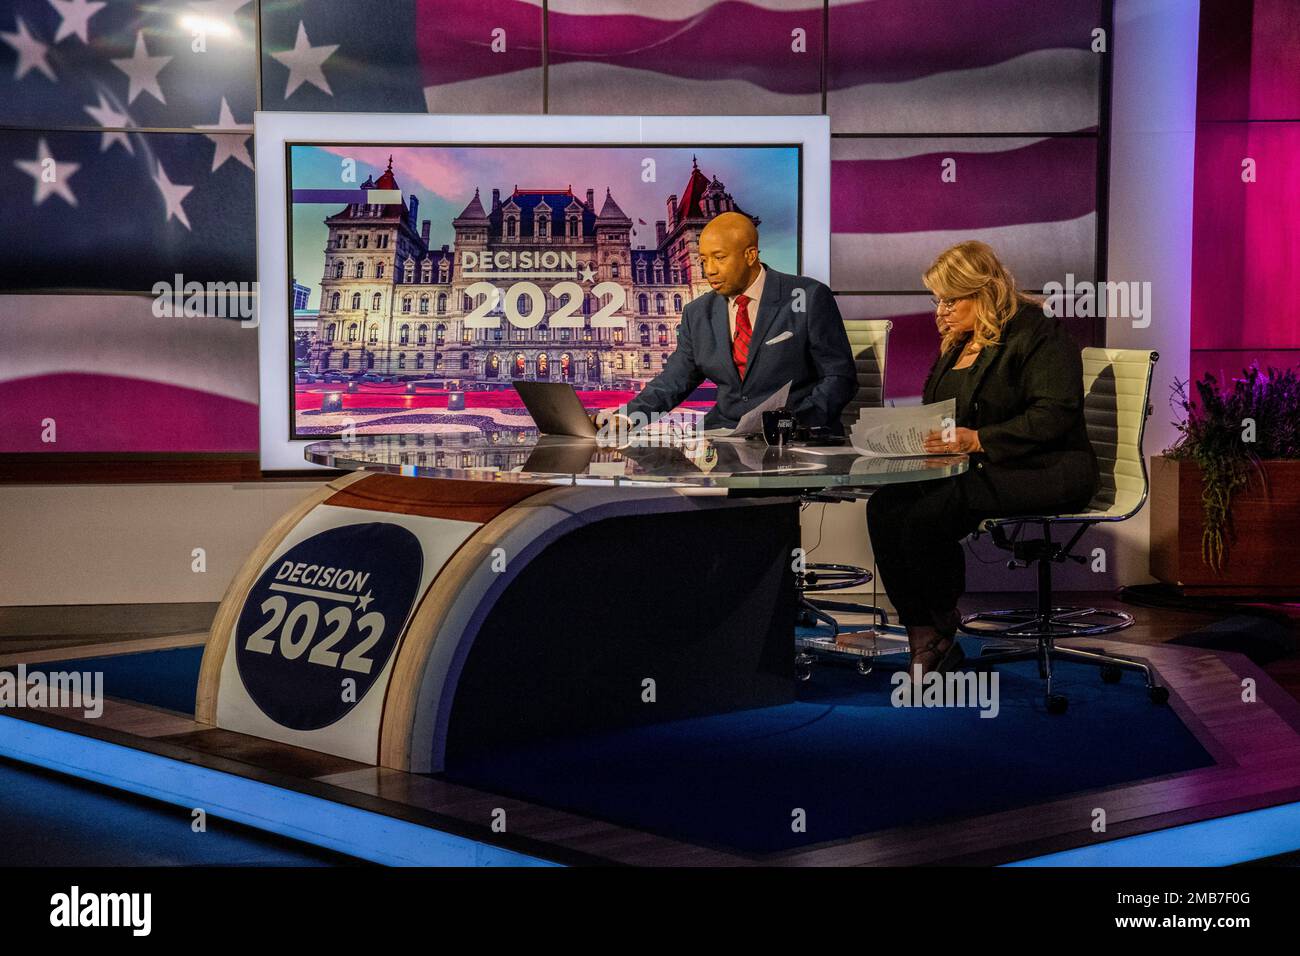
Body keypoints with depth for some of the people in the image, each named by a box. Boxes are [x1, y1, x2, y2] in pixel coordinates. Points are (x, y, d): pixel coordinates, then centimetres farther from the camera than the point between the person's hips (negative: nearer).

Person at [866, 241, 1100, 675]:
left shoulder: (1039, 333, -6)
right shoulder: (957, 343, 20)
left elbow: (1054, 416, -17)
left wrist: (977, 440, -25)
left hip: (1042, 472, -8)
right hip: (975, 471, 8)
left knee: (927, 515, -30)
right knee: (884, 507, -19)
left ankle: (948, 632, -9)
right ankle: (921, 632, -18)